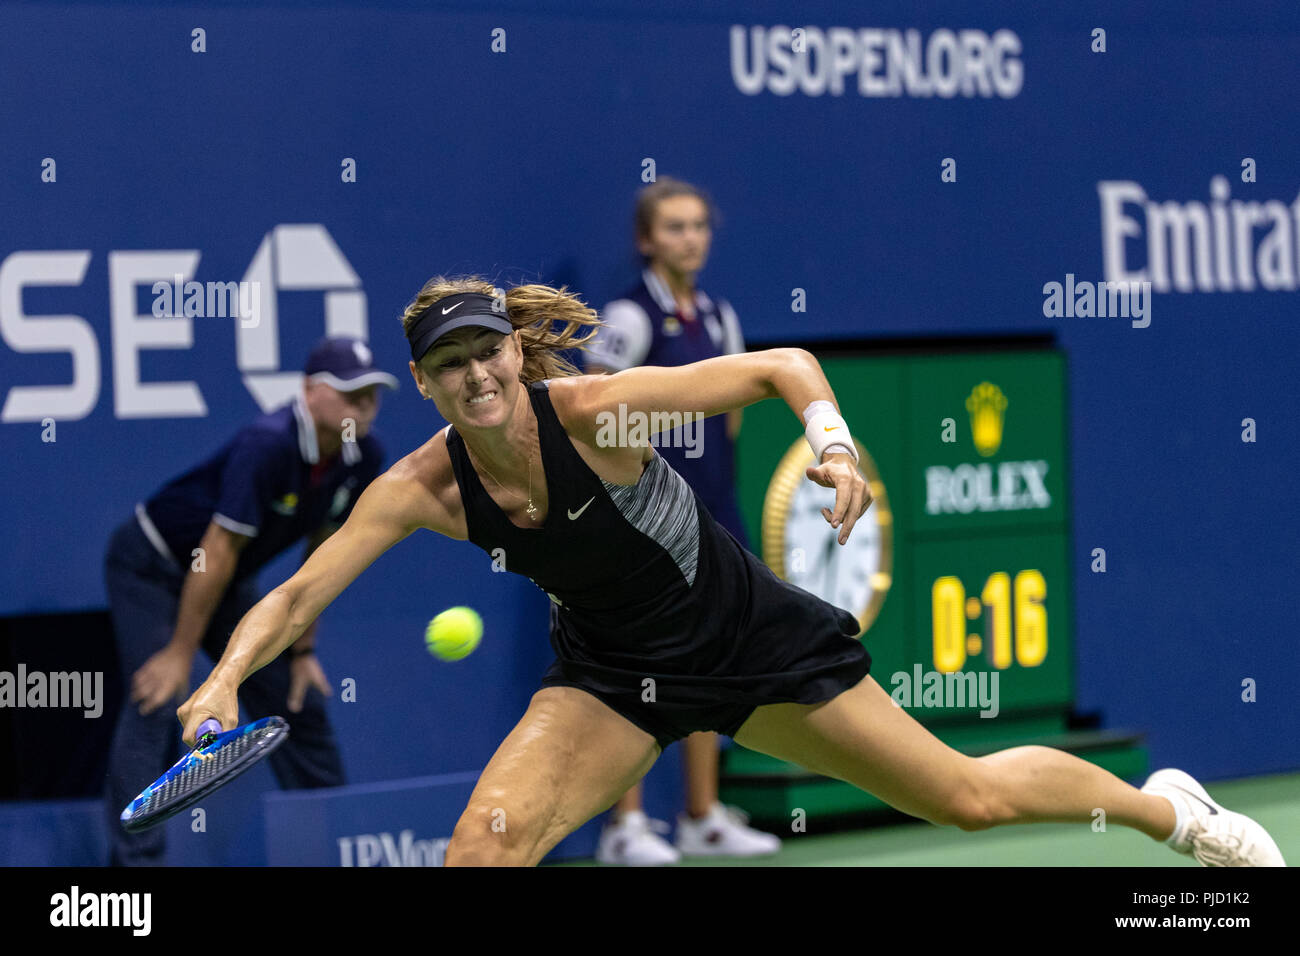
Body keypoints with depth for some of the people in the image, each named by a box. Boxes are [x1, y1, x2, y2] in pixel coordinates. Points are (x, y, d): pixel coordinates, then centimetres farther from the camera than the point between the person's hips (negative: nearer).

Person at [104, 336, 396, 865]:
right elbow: (218, 552, -29)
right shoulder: (267, 446, -33)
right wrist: (181, 653, -25)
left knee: (297, 699, 7)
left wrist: (302, 649, 4)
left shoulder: (364, 458, -10)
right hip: (150, 565, -8)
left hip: (227, 582, 8)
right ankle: (134, 858, -26)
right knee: (154, 702, -21)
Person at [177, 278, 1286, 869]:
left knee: (972, 797, 3)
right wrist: (225, 680, -31)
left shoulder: (595, 410, -26)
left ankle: (1164, 804, 30)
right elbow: (299, 596, -14)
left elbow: (783, 365, -18)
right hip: (615, 674, 3)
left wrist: (833, 439, -37)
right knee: (487, 839, -21)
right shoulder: (424, 487, -17)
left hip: (748, 634, -3)